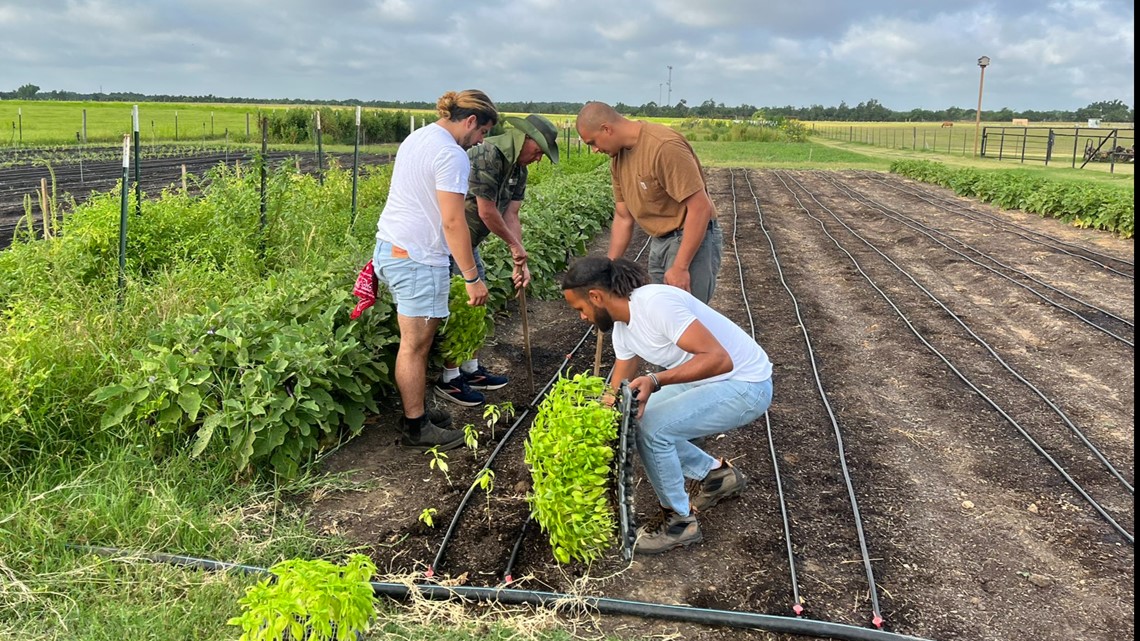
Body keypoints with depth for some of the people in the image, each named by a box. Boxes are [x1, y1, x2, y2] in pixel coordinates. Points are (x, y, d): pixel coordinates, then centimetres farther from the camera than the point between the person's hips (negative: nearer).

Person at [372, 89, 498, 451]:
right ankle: (416, 429, 11)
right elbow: (453, 222, -19)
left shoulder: (416, 138, 15)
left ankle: (414, 412, 23)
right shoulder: (451, 155, -15)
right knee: (415, 346, 0)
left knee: (414, 341, 15)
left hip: (389, 247, 9)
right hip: (418, 259, -9)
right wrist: (473, 278, -14)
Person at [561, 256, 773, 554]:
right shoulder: (622, 327, 2)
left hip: (746, 386, -9)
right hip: (706, 381, 9)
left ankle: (679, 521, 0)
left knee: (649, 428, -21)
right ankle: (716, 474, 21)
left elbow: (719, 359, -33)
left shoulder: (656, 304, -28)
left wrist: (656, 381, -39)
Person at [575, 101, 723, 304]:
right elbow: (623, 216, 9)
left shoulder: (665, 146, -25)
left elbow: (701, 208, -26)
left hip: (692, 241, -8)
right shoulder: (618, 156, 2)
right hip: (659, 242, 9)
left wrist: (680, 267, -25)